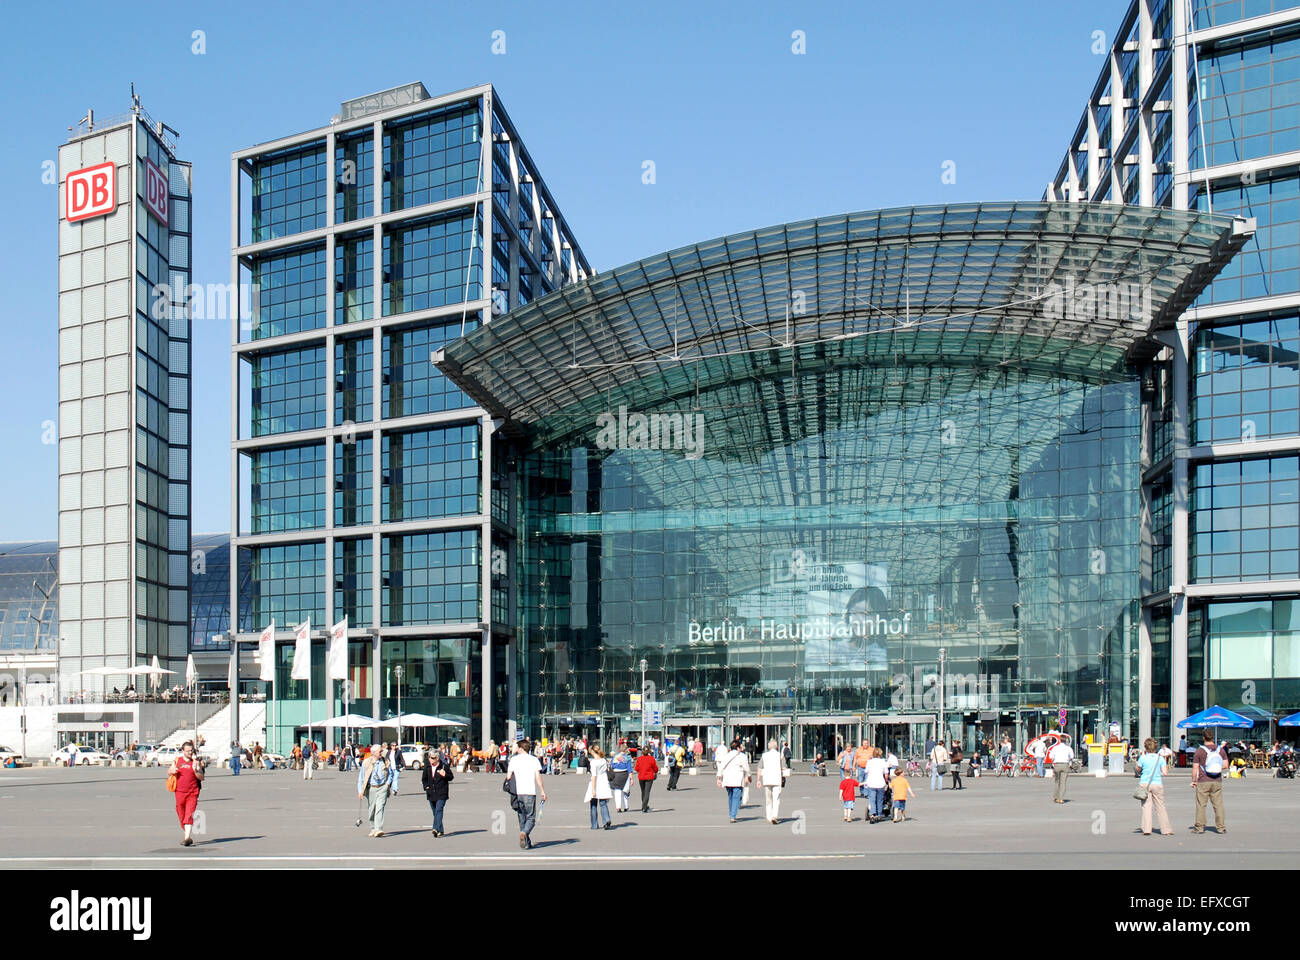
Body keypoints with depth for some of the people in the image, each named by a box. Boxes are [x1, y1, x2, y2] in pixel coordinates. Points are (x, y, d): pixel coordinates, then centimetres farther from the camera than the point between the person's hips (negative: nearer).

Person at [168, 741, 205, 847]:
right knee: (181, 816, 11)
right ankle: (187, 836, 28)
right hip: (180, 792, 3)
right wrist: (172, 771, -5)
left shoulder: (196, 761, -1)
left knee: (189, 815, -14)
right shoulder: (177, 760, 6)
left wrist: (196, 771, -22)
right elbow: (168, 772, 18)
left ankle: (187, 838, -21)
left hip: (193, 793, -3)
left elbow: (201, 778, -3)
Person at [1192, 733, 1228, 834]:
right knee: (1218, 804, 7)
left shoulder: (1199, 750, -6)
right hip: (1217, 781, 3)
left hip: (1203, 781, -3)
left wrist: (1193, 780, 4)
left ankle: (1199, 827, 3)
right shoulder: (1220, 750, 3)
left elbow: (1195, 768, -5)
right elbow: (1225, 765, 3)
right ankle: (1221, 827, 8)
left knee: (1201, 805, 2)